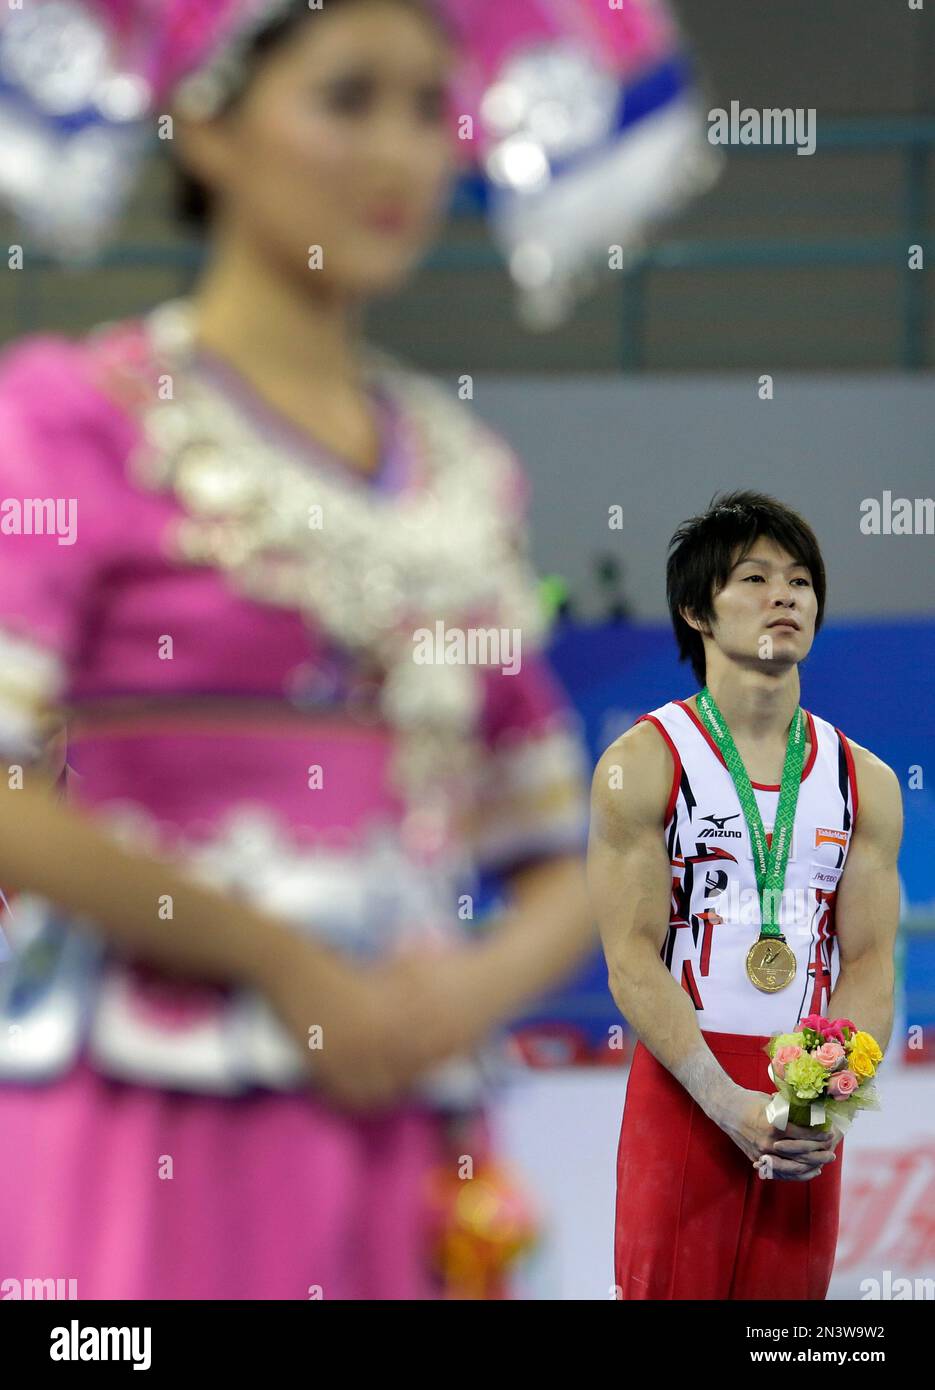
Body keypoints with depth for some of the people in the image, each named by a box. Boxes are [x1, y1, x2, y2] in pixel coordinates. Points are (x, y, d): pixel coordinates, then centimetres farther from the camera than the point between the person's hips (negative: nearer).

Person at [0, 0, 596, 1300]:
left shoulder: (468, 474, 16)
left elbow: (565, 861, 17)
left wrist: (483, 985, -4)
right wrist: (288, 964, -8)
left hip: (404, 1137, 5)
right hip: (154, 1129, -5)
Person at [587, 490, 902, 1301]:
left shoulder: (864, 781, 9)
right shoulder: (642, 765, -2)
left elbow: (869, 964, 6)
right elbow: (633, 959, -8)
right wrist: (730, 1104, -19)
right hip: (685, 1088, -3)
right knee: (670, 1287, -6)